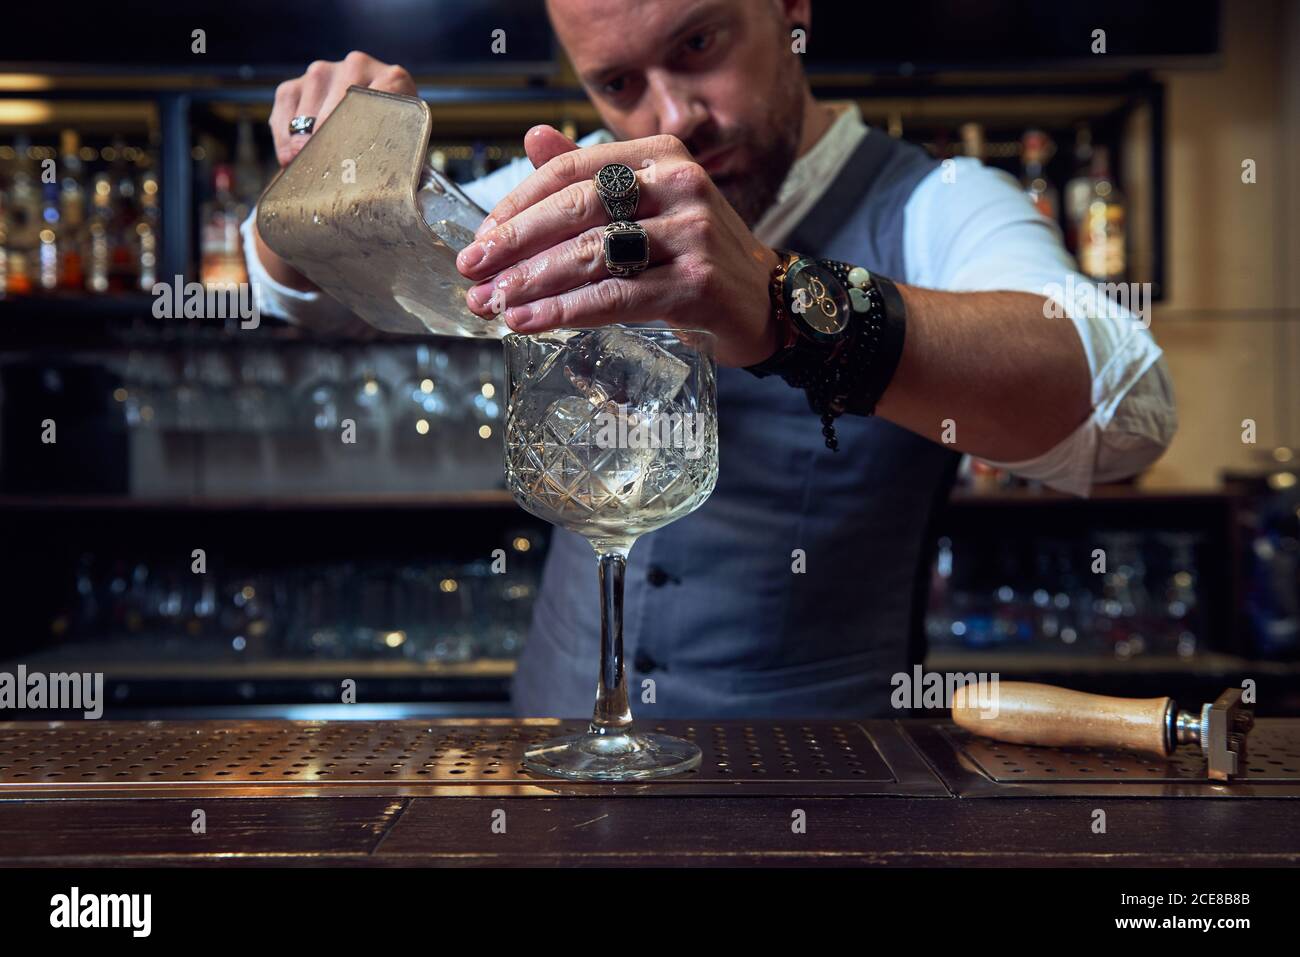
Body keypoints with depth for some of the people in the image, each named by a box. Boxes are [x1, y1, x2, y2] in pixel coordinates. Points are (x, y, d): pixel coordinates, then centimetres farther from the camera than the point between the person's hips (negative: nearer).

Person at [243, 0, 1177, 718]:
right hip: (557, 702, 5)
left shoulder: (937, 210, -11)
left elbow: (1123, 406, -31)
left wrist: (786, 309, -45)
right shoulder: (595, 201, 3)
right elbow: (312, 285, 11)